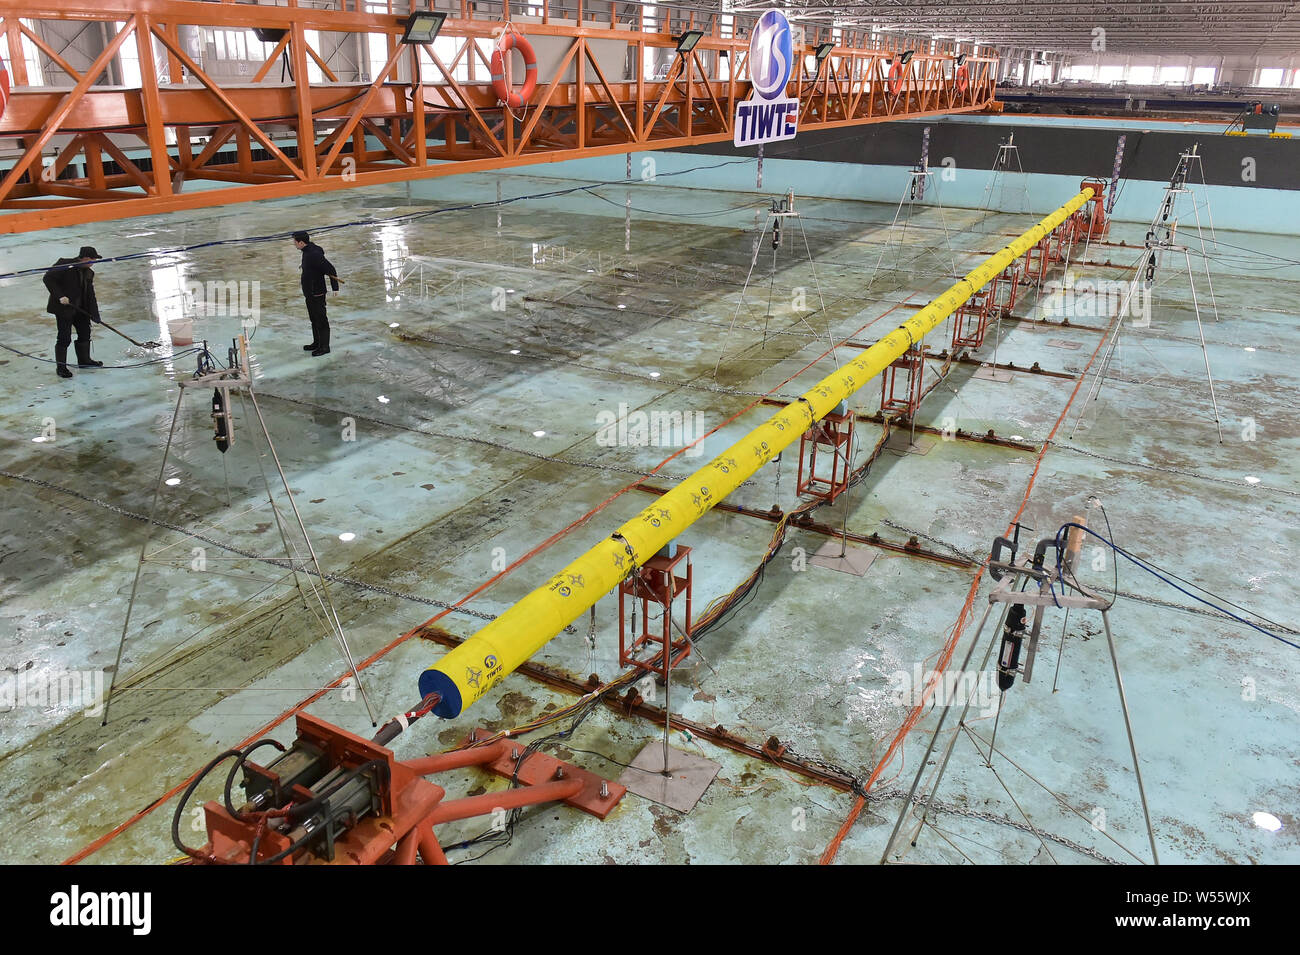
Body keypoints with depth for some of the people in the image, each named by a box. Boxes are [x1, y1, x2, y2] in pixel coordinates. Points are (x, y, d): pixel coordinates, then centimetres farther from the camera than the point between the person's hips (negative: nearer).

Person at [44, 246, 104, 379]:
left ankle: (84, 360, 35)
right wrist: (60, 296, -24)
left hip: (80, 309, 8)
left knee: (85, 332, 17)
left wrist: (95, 316, 1)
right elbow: (48, 278, -17)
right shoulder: (64, 265, -15)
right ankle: (61, 367, 8)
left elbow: (90, 295, 6)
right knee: (64, 338, -4)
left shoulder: (89, 273, 6)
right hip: (63, 308, -8)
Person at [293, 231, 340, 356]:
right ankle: (317, 343, 33)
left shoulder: (314, 254, -24)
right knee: (314, 319, 20)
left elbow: (330, 269, -24)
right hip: (309, 293, 11)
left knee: (321, 320, 0)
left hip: (317, 293, -11)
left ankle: (324, 346, 8)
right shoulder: (307, 251, 7)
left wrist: (335, 287, -22)